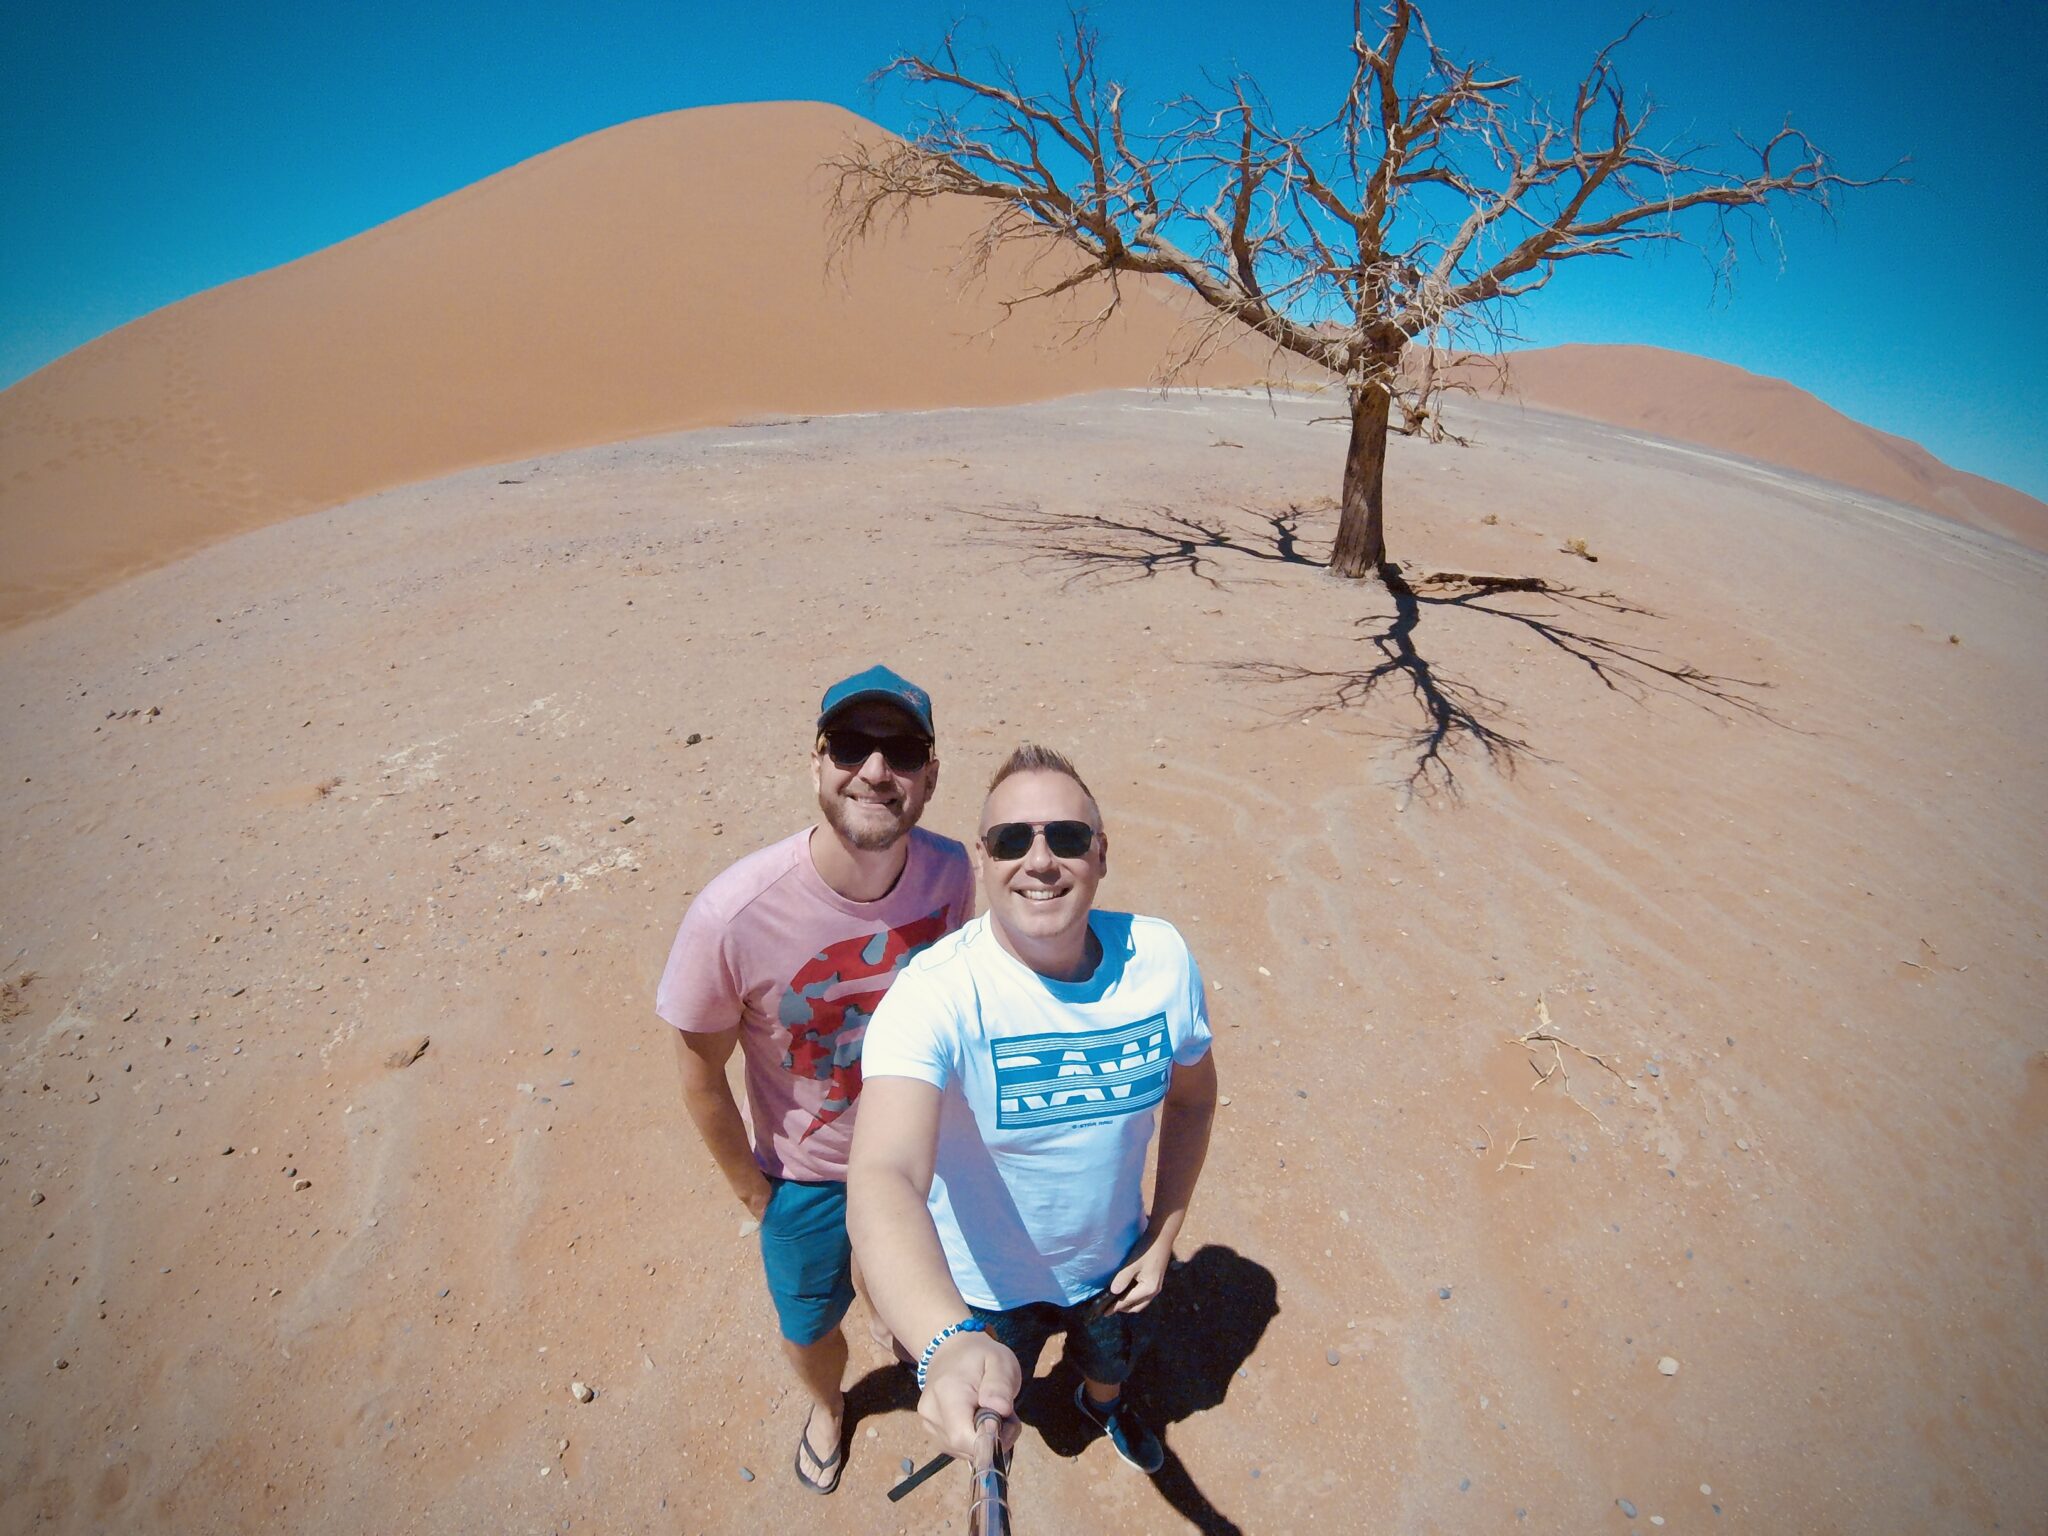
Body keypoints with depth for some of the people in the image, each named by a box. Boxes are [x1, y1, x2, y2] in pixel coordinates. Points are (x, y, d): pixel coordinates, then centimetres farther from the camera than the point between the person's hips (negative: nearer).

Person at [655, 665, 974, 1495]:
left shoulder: (949, 870, -24)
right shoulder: (732, 915, -36)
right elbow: (701, 1078, -18)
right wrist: (756, 1197, -5)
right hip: (807, 1180, -2)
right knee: (810, 1326, 25)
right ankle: (827, 1404, 62)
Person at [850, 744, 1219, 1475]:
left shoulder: (1160, 957, -21)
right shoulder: (934, 995, -36)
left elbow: (1192, 1094, -2)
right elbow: (883, 1180, -51)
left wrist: (1162, 1238, -2)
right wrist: (948, 1346, -68)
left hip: (1111, 1265, 3)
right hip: (980, 1290, -3)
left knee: (1111, 1366, 33)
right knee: (988, 1418, 27)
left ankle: (1103, 1405, 70)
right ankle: (991, 1441, 64)